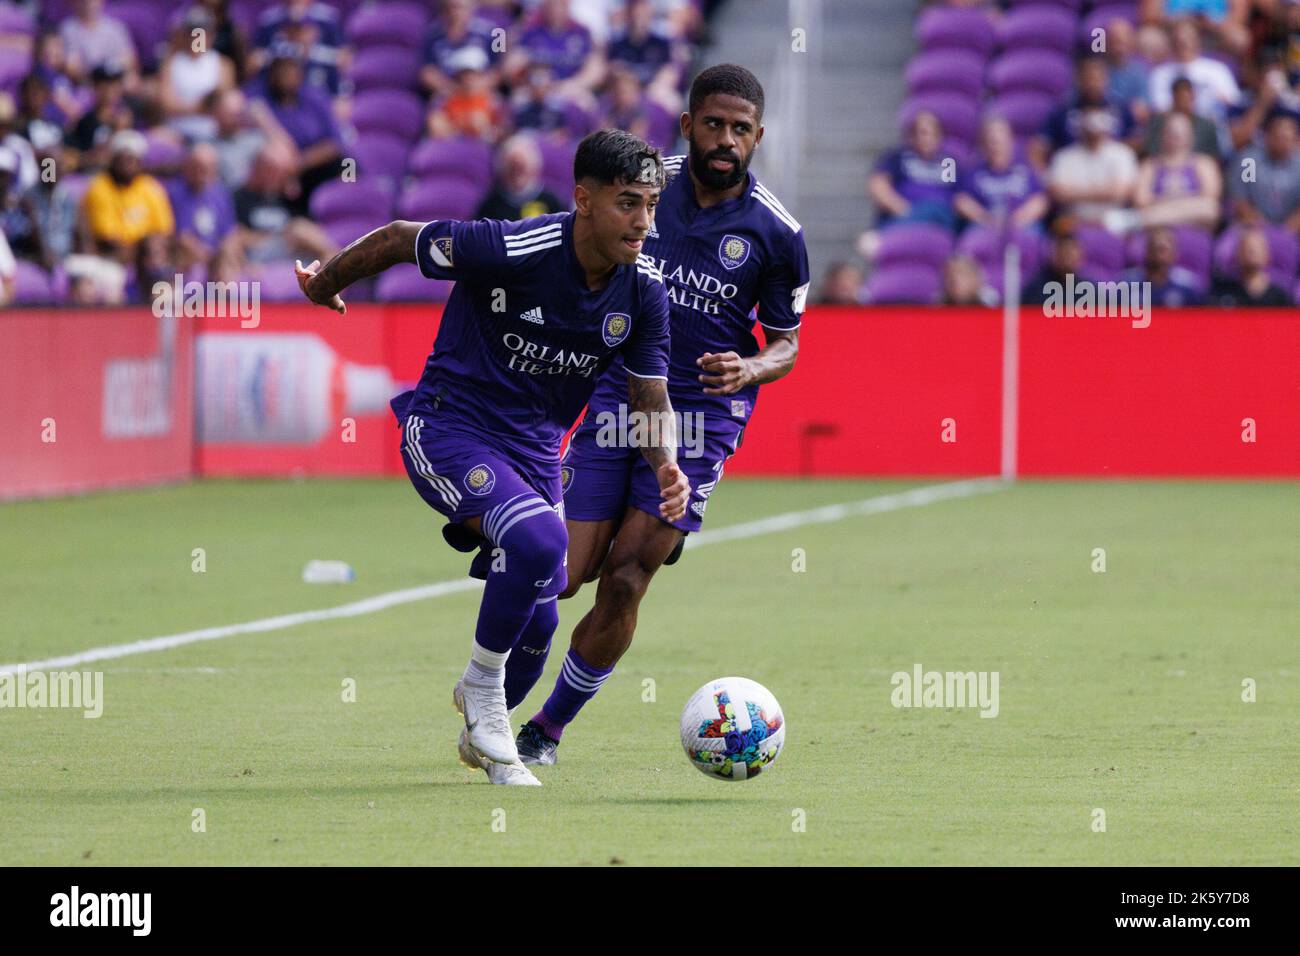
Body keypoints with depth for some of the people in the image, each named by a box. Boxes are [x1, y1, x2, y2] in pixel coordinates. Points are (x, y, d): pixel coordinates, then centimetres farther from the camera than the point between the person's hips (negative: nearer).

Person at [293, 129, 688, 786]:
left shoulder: (643, 289, -8)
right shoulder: (514, 250, -25)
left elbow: (648, 393, 4)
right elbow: (400, 240, -11)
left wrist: (666, 466, -17)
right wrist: (325, 283, 5)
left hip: (535, 448, 6)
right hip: (448, 429, -6)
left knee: (534, 628, 8)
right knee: (538, 536, -32)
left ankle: (483, 729, 41)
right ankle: (483, 692, -9)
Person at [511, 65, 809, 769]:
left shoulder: (777, 233, -5)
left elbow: (786, 344, 5)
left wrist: (749, 369, -16)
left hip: (702, 417, -1)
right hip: (615, 399, 1)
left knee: (624, 584, -10)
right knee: (561, 574, -7)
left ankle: (549, 728, 10)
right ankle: (491, 709, 18)